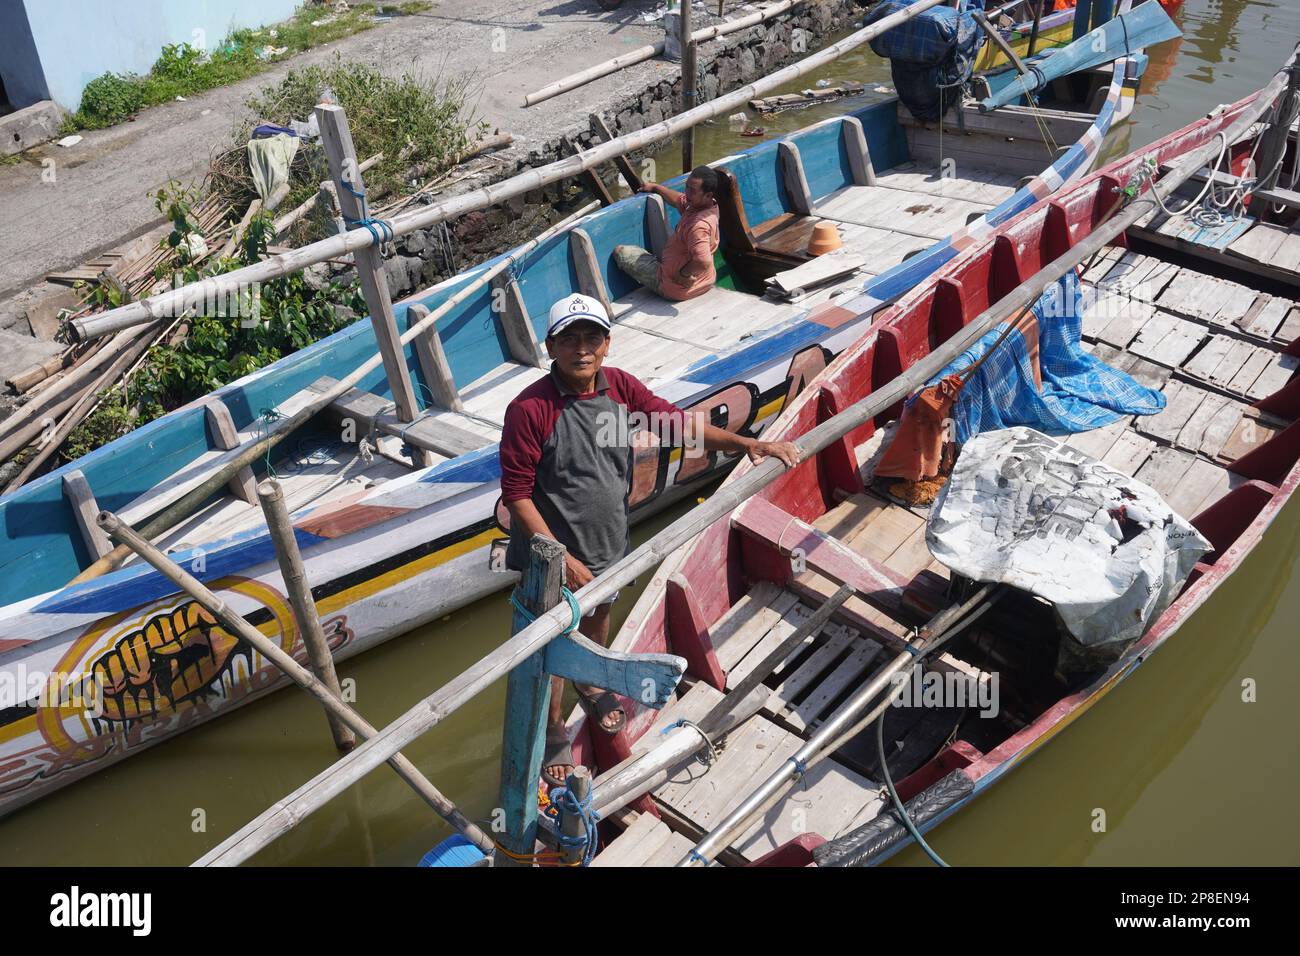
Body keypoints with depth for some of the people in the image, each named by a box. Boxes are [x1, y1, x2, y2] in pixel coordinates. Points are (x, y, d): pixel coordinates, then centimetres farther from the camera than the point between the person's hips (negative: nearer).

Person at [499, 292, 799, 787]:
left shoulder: (619, 386, -9)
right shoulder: (530, 409, -26)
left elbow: (676, 423, 2)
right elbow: (516, 495, -22)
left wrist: (748, 443, -5)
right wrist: (562, 559, -24)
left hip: (609, 543, 6)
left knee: (598, 618, 30)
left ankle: (591, 685, 61)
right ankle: (552, 728, 39)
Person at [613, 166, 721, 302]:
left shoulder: (699, 225, -34)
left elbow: (703, 262, -45)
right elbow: (679, 200, 15)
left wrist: (682, 274, -28)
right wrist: (655, 187, 22)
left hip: (677, 289, -9)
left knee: (620, 251, 7)